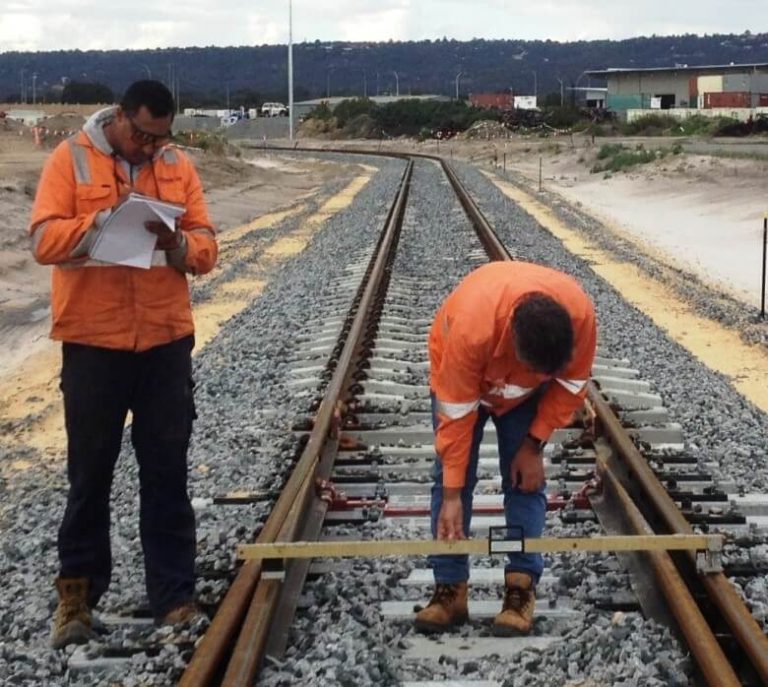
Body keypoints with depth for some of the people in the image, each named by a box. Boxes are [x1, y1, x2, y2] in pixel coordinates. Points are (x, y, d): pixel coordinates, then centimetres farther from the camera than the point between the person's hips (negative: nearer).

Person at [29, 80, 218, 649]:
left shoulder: (179, 166, 6)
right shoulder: (71, 159, -2)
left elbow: (207, 247, 3)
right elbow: (45, 240, -11)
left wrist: (177, 245, -18)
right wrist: (103, 222, -24)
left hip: (166, 339, 2)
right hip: (93, 341, -2)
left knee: (168, 472, 7)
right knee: (91, 473, 7)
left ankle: (175, 596, 15)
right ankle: (77, 593, 20)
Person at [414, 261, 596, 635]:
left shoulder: (579, 313, -37)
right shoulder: (470, 325, -45)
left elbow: (571, 384, -16)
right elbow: (456, 414, -33)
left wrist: (533, 445, -15)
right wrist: (452, 495, -28)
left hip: (525, 392, 2)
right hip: (457, 377, -2)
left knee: (525, 479, -6)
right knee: (450, 476, -6)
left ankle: (522, 585, 0)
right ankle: (450, 588, -1)